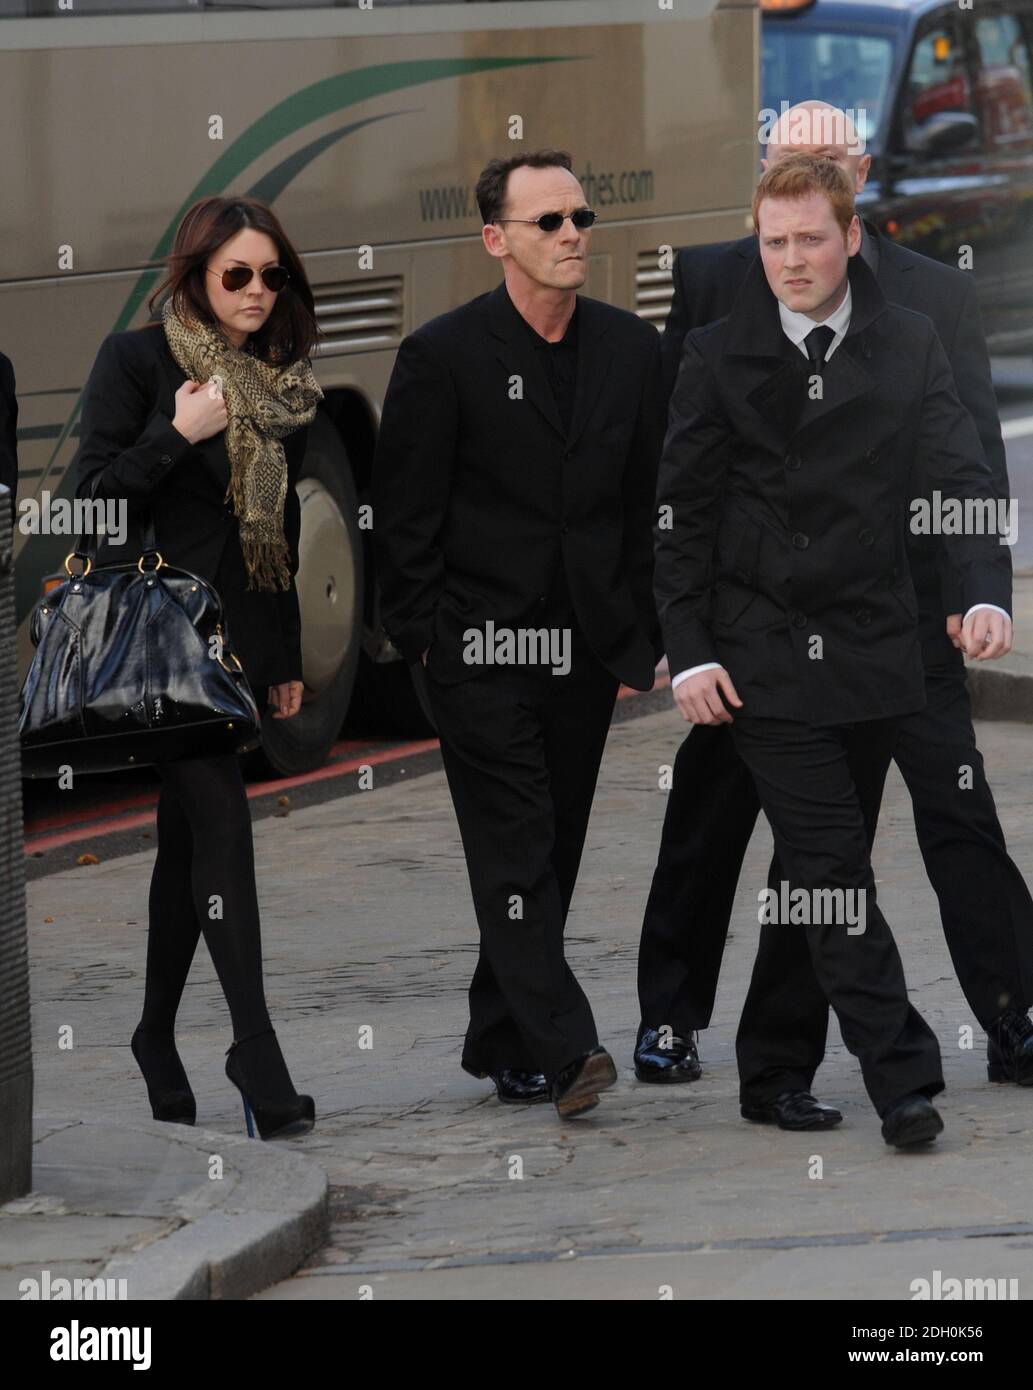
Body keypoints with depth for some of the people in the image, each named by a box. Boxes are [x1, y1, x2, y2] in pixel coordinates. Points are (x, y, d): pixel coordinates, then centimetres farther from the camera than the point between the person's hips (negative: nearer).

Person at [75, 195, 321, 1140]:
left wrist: (289, 657, 17)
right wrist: (180, 435, -17)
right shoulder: (137, 361, -2)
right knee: (220, 825, -12)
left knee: (187, 838, 9)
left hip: (243, 636, 6)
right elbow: (96, 493, -7)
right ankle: (255, 1052, -14)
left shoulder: (281, 383, 14)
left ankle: (157, 1044, 17)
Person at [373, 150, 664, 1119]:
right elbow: (402, 514, -4)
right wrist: (422, 640, -8)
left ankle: (501, 1043, 20)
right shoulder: (443, 355, -7)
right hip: (480, 648, -5)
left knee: (550, 849, 10)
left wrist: (640, 640, 9)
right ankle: (560, 1049, -18)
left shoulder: (631, 349, 7)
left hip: (585, 651, 5)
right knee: (516, 849, -11)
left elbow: (650, 503, 12)